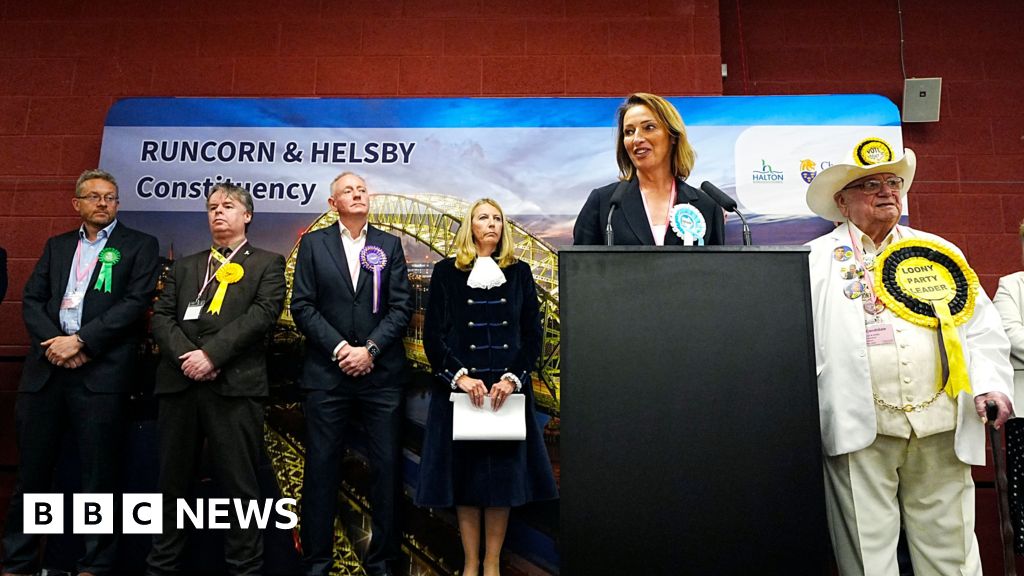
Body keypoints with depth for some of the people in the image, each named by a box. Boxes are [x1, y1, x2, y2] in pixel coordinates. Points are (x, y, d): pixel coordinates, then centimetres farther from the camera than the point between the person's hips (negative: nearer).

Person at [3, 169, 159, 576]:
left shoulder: (140, 245, 5)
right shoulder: (57, 246, 19)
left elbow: (136, 302, -7)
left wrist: (80, 341, -12)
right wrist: (54, 343, -7)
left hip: (100, 373, -4)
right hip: (45, 370, 4)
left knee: (98, 476, 1)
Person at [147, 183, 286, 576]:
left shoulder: (268, 263, 9)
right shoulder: (184, 266, 22)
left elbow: (264, 312, -6)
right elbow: (161, 317, 11)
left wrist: (212, 353, -15)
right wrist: (187, 355, -9)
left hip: (234, 385, -4)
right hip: (178, 384, 4)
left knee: (239, 485, 0)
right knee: (173, 482, 12)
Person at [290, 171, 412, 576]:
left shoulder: (390, 245, 8)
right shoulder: (313, 243, 7)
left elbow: (402, 307, 1)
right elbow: (302, 306, 0)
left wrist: (370, 350, -10)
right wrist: (339, 348, -10)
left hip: (381, 374, 1)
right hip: (327, 374, 0)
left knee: (386, 467, 5)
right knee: (322, 468, 6)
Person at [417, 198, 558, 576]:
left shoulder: (519, 272, 7)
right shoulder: (446, 272, 4)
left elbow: (532, 334, 4)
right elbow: (432, 335, 0)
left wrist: (513, 379, -10)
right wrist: (459, 376, -12)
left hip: (508, 389, 1)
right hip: (461, 388, -1)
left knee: (503, 474, 4)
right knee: (464, 474, 3)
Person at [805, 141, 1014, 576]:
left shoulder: (938, 251, 16)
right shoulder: (818, 259, 5)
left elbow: (982, 324, 16)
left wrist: (989, 381, 1)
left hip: (942, 426, 3)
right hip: (862, 429, -3)